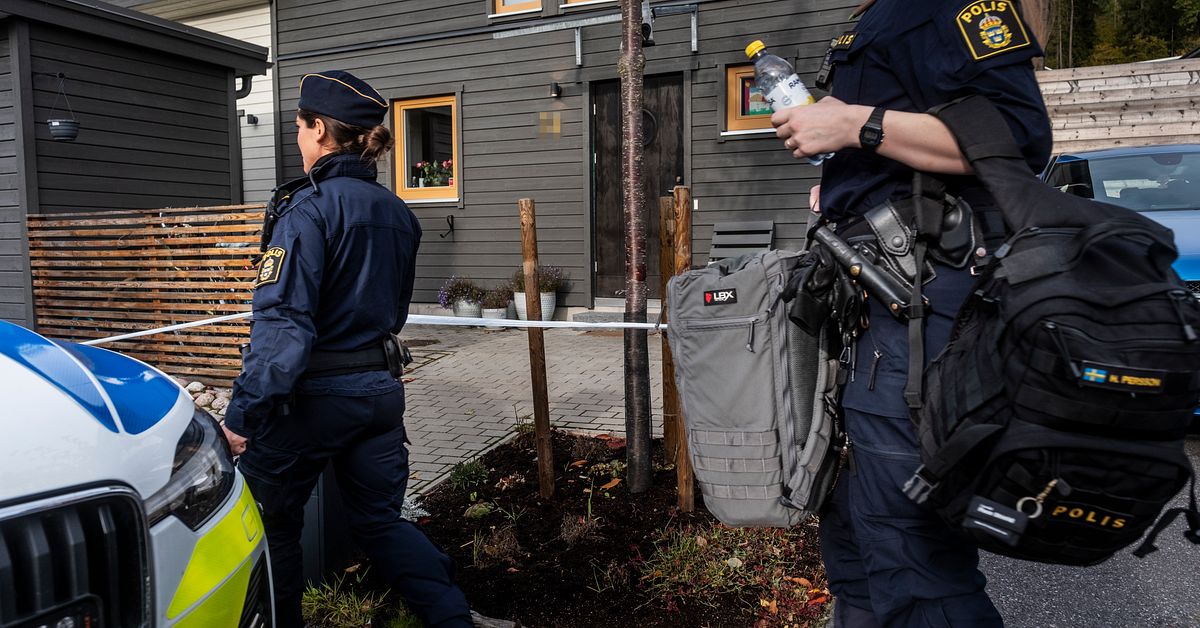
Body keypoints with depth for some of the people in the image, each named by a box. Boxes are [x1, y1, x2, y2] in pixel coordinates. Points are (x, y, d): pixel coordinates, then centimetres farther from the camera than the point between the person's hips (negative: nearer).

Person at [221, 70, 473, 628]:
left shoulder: (308, 208, -15)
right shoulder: (397, 211, 8)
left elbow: (281, 321, -22)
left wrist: (243, 411, -18)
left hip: (313, 394, -7)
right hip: (381, 389, 7)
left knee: (271, 523, 14)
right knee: (381, 520, 16)